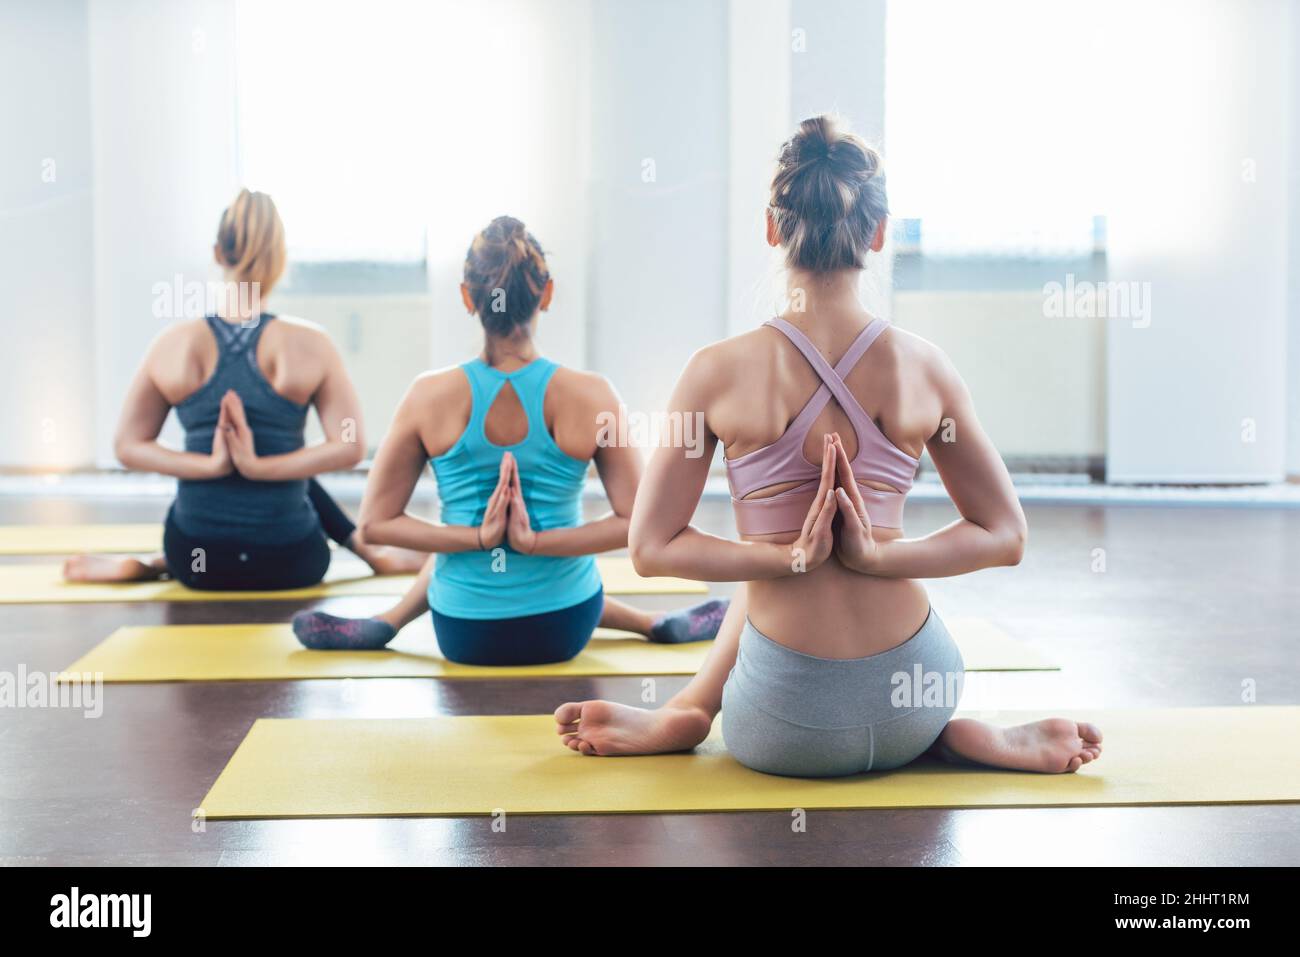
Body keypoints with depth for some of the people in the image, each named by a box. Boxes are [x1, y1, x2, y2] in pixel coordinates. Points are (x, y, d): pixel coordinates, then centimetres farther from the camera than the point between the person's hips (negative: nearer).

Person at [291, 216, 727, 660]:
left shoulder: (431, 395, -13)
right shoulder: (591, 396, -14)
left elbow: (375, 523, -7)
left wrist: (479, 537, -13)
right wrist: (535, 541, -15)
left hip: (464, 638, 0)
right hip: (565, 633, 0)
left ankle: (390, 621, 28)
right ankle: (655, 623, 33)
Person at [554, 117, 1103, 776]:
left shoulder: (721, 372, -11)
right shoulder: (924, 367, -5)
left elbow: (651, 547, -6)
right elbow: (1004, 537, 2)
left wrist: (791, 557, -11)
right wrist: (877, 556, -8)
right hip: (909, 716, 3)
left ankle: (685, 713, 26)